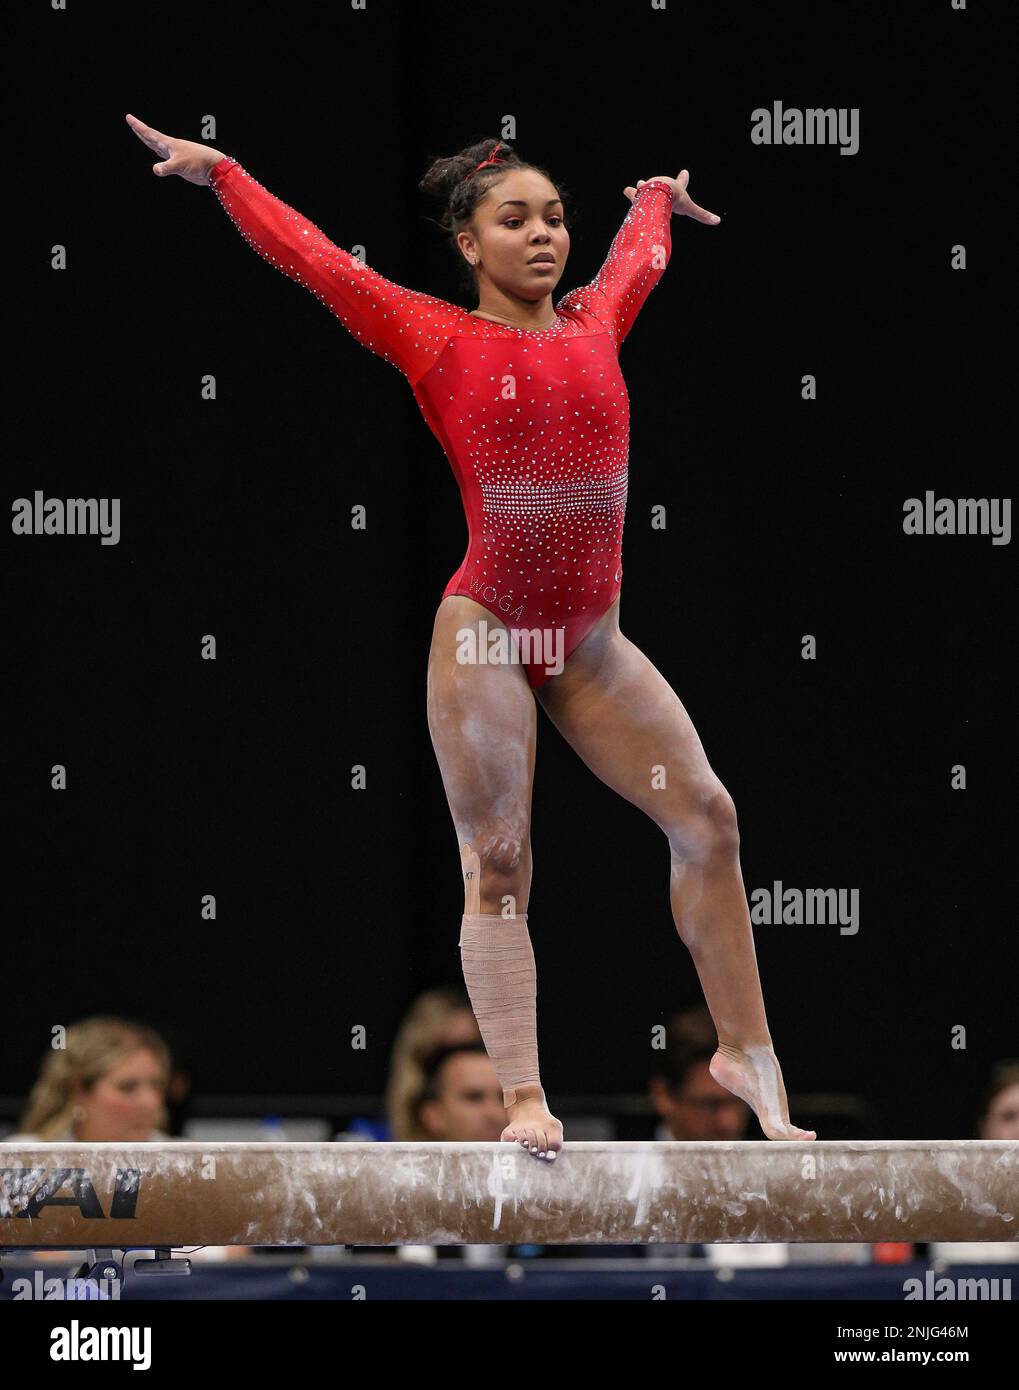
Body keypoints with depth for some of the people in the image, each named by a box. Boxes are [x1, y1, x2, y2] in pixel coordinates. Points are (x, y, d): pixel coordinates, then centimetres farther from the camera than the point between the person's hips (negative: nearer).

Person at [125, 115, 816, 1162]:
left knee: (706, 817, 4)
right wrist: (218, 172, 3)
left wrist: (660, 199, 53)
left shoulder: (595, 324, 11)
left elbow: (638, 251, 32)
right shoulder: (437, 340, -1)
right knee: (497, 868, -4)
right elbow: (309, 258, 1)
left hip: (590, 638, 5)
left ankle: (746, 1054, 15)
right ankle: (523, 1102, -6)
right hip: (487, 633, -5)